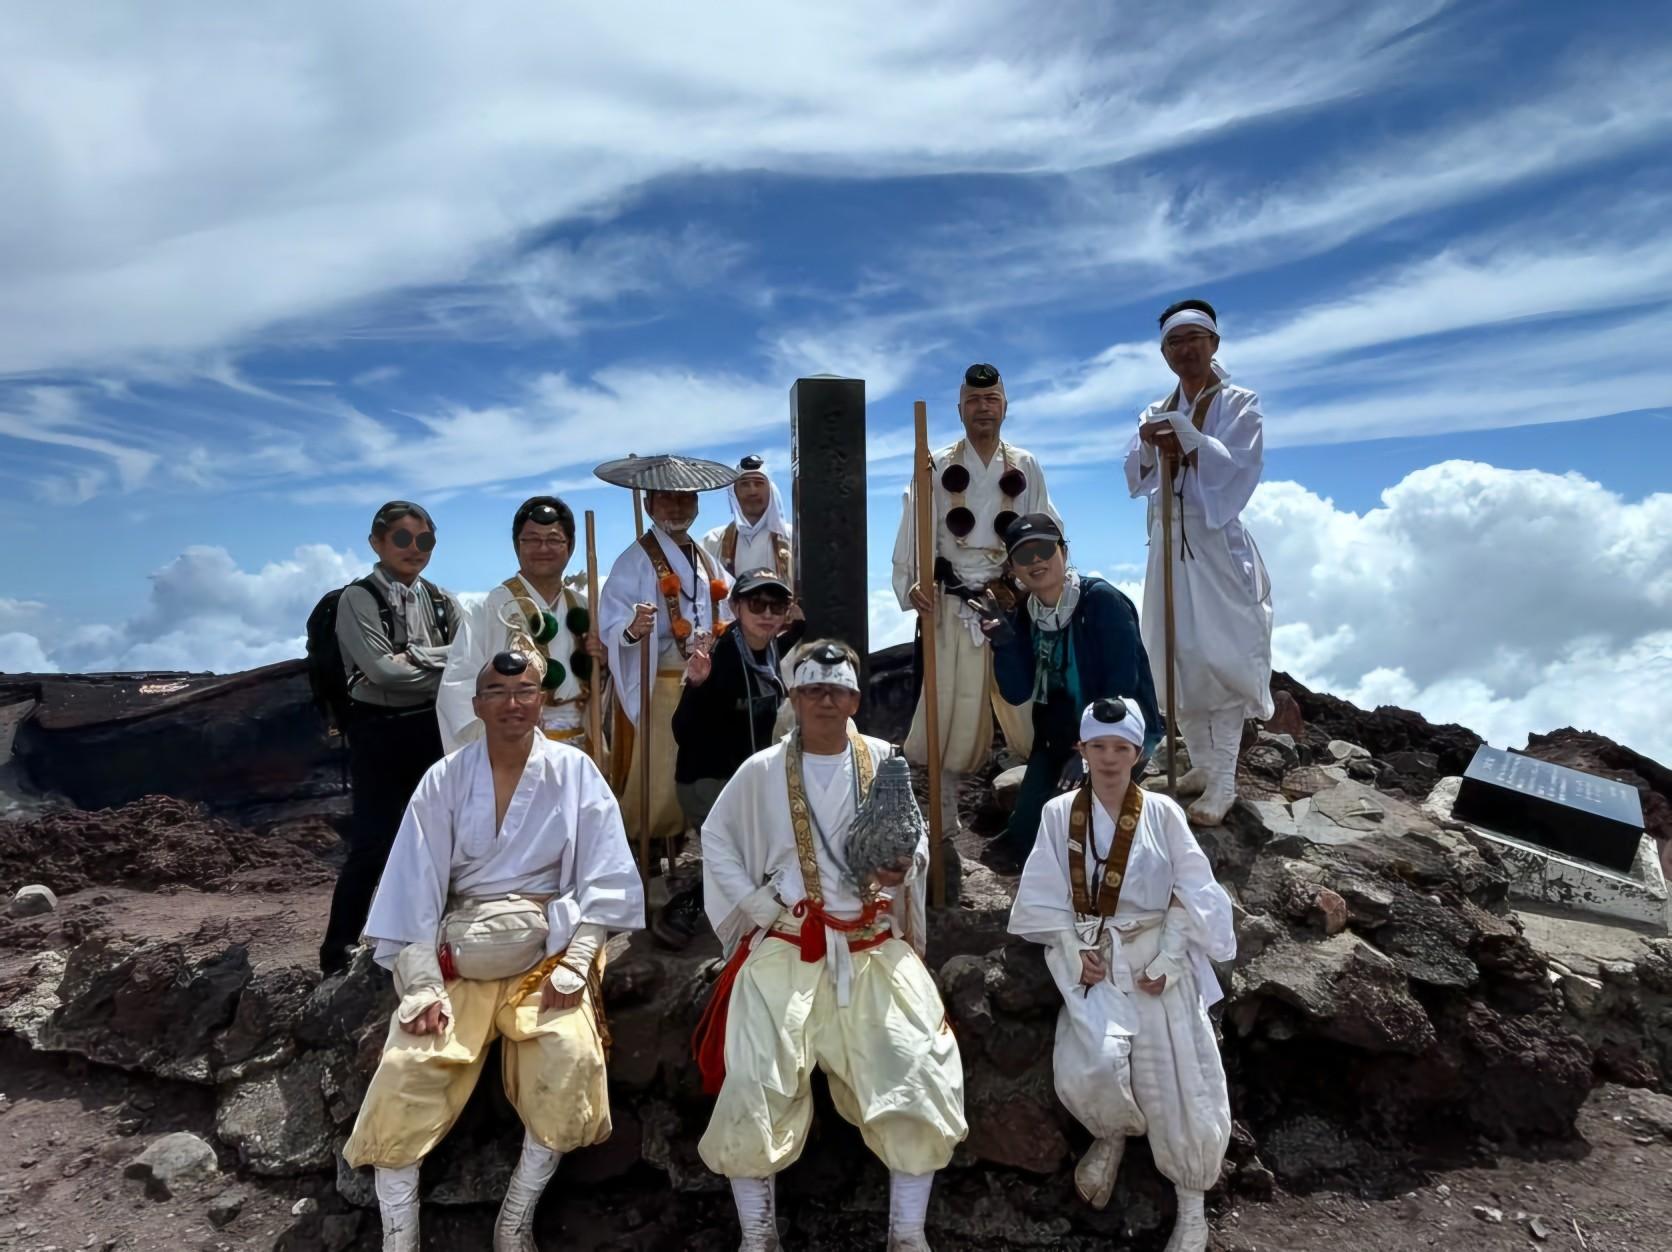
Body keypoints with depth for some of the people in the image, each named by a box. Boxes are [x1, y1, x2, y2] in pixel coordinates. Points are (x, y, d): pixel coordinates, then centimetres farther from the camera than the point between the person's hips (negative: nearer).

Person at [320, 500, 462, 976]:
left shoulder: (441, 600, 11)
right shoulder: (358, 599, -5)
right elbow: (382, 670, -17)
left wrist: (413, 658, -16)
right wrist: (443, 658, -10)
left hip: (434, 730, 5)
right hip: (380, 732, -4)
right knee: (373, 843, -2)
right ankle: (339, 947, 15)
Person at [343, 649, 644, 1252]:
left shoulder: (574, 771, -3)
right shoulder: (444, 780, -1)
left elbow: (605, 879, -5)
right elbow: (413, 888, -4)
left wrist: (573, 968, -14)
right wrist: (422, 988, -13)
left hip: (547, 954, -1)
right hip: (458, 959, 2)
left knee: (571, 1059, -24)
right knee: (404, 1074, -16)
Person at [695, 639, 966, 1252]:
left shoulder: (884, 761, 2)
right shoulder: (762, 770, 0)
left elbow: (918, 841, 12)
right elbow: (716, 838, 10)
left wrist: (905, 867, -12)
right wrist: (756, 906, -1)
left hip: (874, 948, 1)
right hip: (786, 949, -1)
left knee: (921, 1072, -14)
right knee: (753, 1087, -12)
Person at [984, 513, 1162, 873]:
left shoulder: (1102, 601, -18)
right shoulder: (1025, 615, 0)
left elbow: (1123, 684, -20)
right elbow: (1017, 693, -5)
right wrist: (1003, 642, -20)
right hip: (1058, 735, 5)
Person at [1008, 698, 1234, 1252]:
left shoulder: (1162, 812, -3)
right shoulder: (1059, 813, -1)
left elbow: (1191, 895, -3)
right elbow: (1044, 896, 0)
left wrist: (1167, 961, -10)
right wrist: (1074, 953, -11)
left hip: (1156, 959, 0)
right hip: (1093, 961, 0)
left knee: (1176, 1078, -1)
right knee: (1089, 1069, -20)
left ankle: (1191, 1206, 22)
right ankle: (1112, 1134, 16)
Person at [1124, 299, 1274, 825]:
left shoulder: (1240, 404, 0)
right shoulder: (1157, 412, 12)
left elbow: (1239, 469, -14)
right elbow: (1135, 480, 3)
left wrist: (1186, 441, -23)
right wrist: (1149, 449, -17)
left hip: (1217, 546, -5)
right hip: (1169, 545, 5)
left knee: (1219, 661, -7)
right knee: (1176, 659, 9)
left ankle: (1223, 782, 0)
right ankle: (1201, 764, 24)